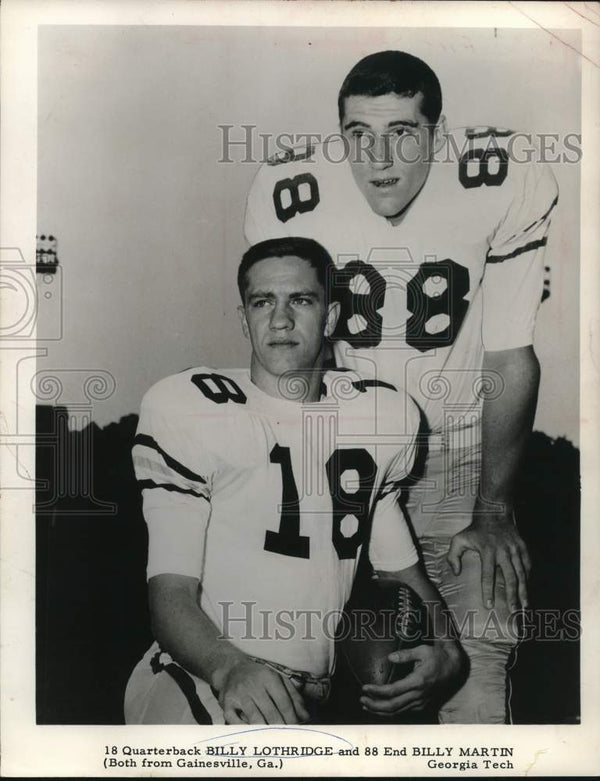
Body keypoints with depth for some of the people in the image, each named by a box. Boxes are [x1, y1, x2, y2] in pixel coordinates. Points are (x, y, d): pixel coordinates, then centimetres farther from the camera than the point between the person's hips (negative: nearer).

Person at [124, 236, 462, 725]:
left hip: (317, 699, 8)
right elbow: (171, 589, -10)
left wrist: (444, 649, 0)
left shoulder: (383, 415, 9)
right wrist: (230, 667, -30)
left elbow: (400, 568, 18)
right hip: (198, 678, -8)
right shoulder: (183, 408, -5)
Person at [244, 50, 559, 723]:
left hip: (460, 453, 0)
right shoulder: (285, 193, -13)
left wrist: (493, 511, -4)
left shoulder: (511, 187, -15)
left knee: (476, 664, -4)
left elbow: (510, 364, -7)